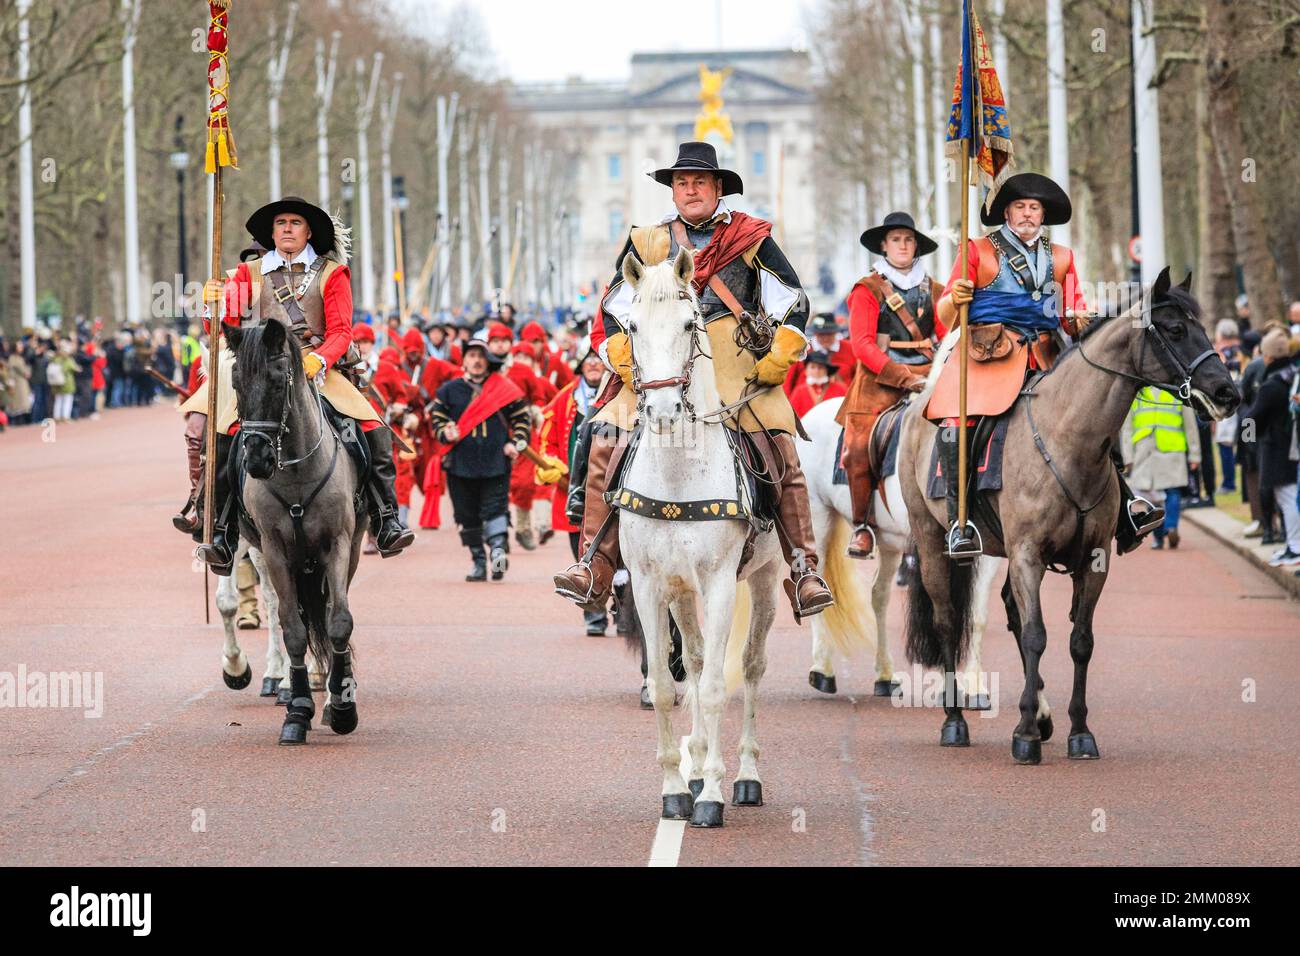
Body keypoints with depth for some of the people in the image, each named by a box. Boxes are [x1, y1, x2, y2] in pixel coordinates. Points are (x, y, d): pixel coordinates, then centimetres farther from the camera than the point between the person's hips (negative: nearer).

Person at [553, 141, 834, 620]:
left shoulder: (751, 239, 10)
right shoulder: (647, 243, 14)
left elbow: (793, 305, 10)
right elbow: (613, 313, 16)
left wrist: (774, 362, -1)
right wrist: (628, 366, 2)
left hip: (740, 375, -2)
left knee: (781, 453, -18)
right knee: (606, 443, -16)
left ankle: (804, 571, -12)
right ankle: (594, 567, -14)